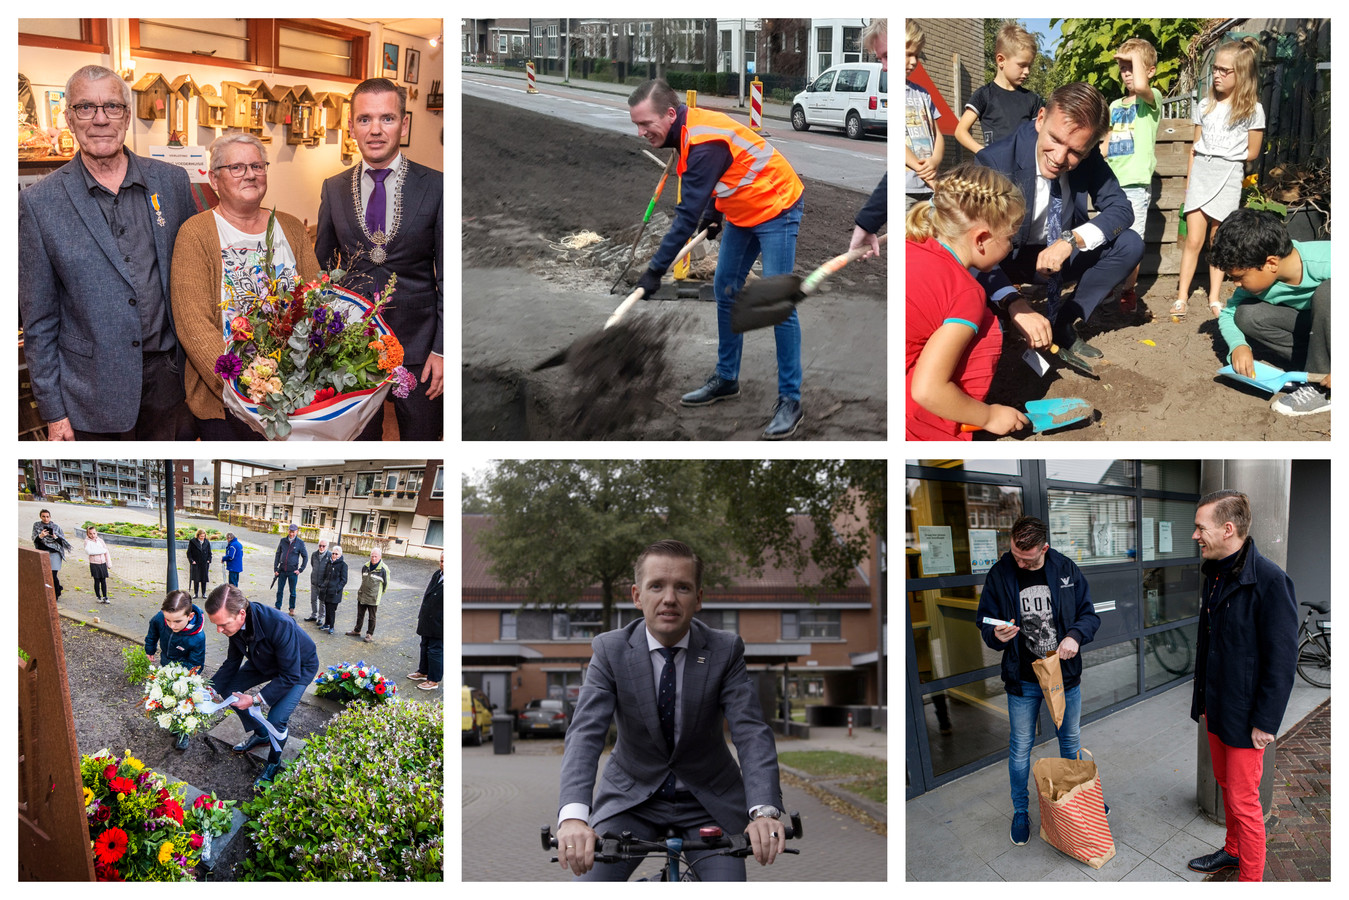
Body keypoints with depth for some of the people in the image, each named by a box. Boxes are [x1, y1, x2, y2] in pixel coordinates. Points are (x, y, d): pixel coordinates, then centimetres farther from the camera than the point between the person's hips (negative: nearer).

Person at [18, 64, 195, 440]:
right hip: (92, 393, -2)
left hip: (166, 377, 2)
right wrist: (53, 411, -4)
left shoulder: (172, 181, 2)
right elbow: (38, 320, -3)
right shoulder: (39, 203, -5)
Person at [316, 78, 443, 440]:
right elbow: (321, 267, 11)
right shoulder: (334, 189, 4)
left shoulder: (436, 186, -5)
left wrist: (442, 349, -9)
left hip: (417, 344, -2)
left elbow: (449, 275, -4)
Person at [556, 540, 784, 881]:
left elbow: (751, 732, -21)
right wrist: (573, 816, -42)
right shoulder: (610, 650, -13)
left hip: (709, 803, 0)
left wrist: (764, 811, -39)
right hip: (631, 799, 0)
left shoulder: (726, 650, -12)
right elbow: (585, 733, -24)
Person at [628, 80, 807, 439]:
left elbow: (688, 216, -31)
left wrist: (656, 269, -28)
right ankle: (727, 379, 25)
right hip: (742, 211, 10)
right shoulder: (686, 131, -2)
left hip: (776, 206, -10)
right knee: (726, 289, 12)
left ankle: (790, 400, -7)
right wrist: (713, 215, 21)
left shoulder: (704, 141, -30)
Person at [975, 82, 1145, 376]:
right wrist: (1016, 305, -53)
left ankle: (1063, 327, -10)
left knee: (1130, 244, -17)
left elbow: (1121, 209, -9)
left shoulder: (1088, 159, -15)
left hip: (1060, 254, 5)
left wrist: (1071, 239, -31)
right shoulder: (994, 161, -29)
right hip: (1005, 260, -4)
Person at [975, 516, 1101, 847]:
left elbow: (1089, 614, 1)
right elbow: (984, 623, -2)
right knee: (1020, 747, 10)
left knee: (1071, 740, 20)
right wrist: (997, 635, -24)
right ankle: (1021, 811, 29)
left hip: (1065, 674, 1)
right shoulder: (999, 574, -11)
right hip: (1023, 681, -1)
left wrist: (1075, 635, -19)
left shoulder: (1066, 569, -8)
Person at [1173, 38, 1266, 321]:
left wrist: (1226, 161, 9)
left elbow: (1252, 152, 2)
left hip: (1228, 176, -2)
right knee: (1193, 240, -3)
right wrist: (1188, 180, 8)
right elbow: (1195, 146, 10)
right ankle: (1182, 297, 1)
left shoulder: (1252, 110, -3)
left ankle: (1214, 298, 13)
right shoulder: (1205, 105, 7)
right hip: (1200, 173, 2)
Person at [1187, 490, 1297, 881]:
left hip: (1245, 717, -8)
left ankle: (1250, 881, 14)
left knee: (1243, 801, 1)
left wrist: (1265, 723, -18)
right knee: (1227, 785, 22)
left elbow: (1282, 659, -20)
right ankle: (1233, 851, 40)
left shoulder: (1269, 580, -22)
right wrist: (1202, 699, 15)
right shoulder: (1215, 574, 5)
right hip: (1216, 708, 8)